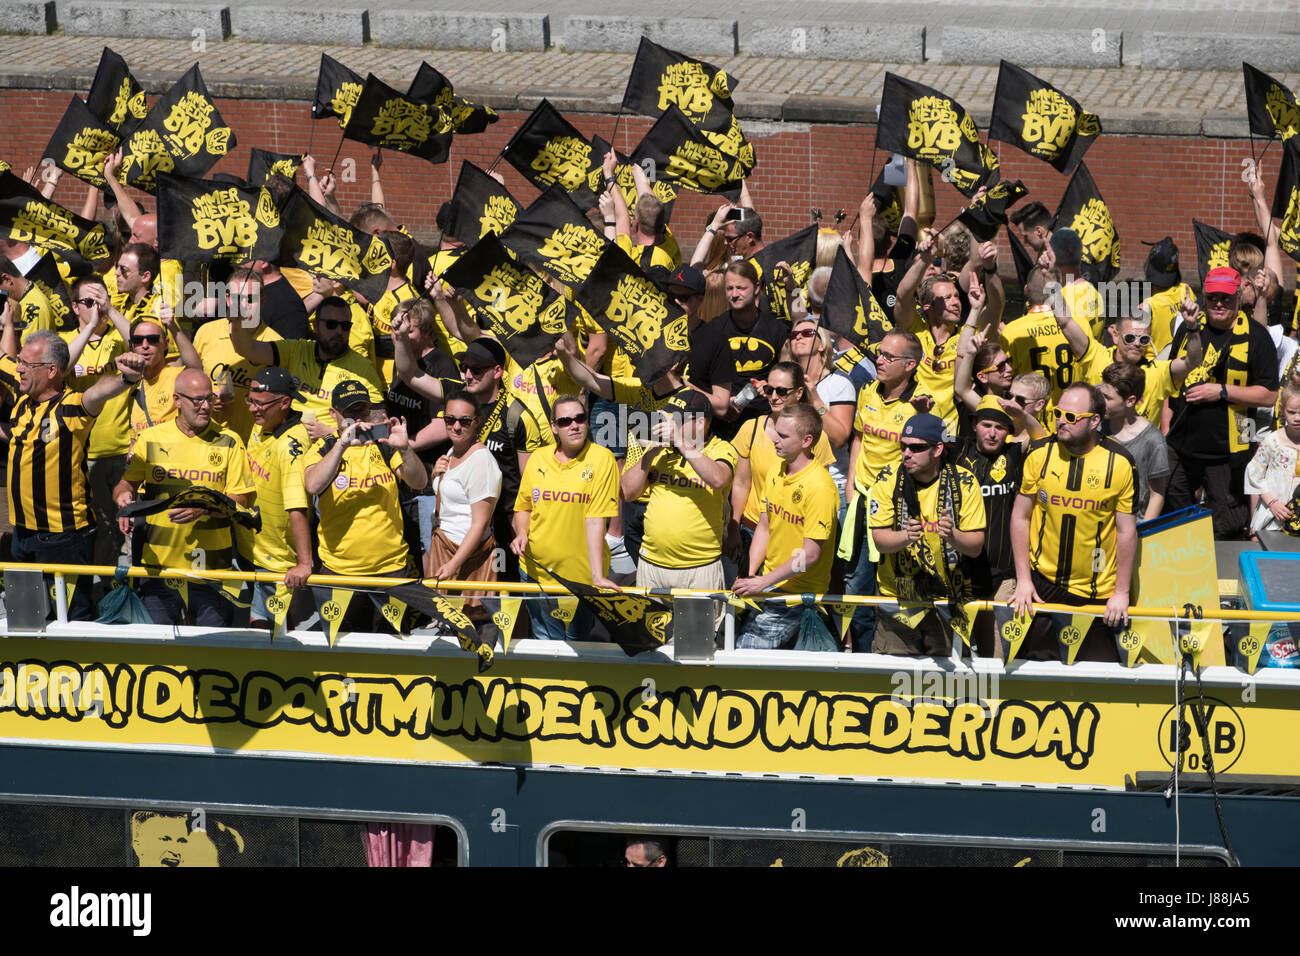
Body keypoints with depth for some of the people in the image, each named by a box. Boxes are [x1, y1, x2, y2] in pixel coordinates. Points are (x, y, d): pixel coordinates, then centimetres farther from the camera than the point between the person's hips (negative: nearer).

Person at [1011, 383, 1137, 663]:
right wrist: (1023, 580, 0)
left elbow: (1126, 531, -2)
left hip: (1097, 593, -1)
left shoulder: (1120, 463, -7)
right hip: (1041, 583, 1)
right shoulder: (1040, 454, -2)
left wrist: (1122, 593, -3)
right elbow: (1020, 517, 4)